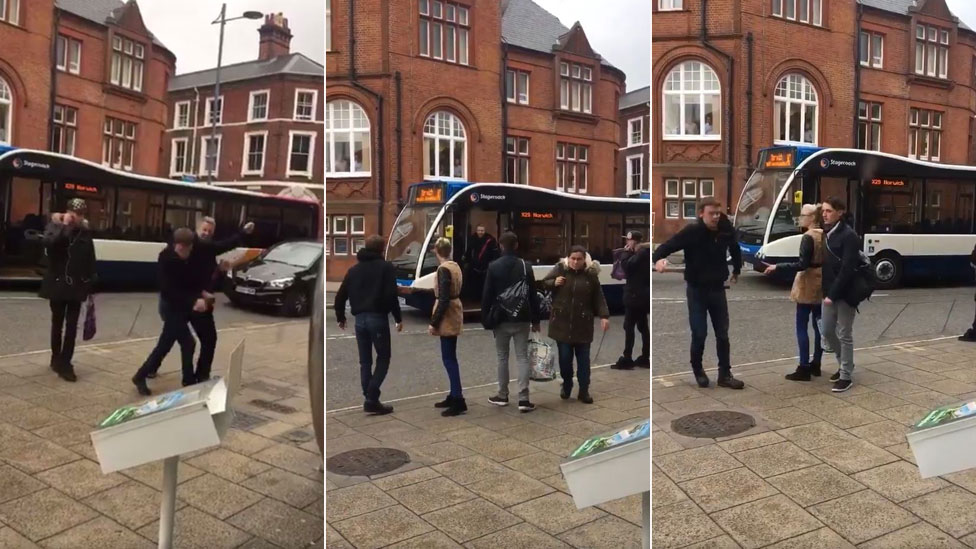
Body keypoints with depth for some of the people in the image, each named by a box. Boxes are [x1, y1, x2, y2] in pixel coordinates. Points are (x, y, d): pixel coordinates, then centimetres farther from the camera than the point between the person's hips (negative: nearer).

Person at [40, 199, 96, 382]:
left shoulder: (85, 233, 3)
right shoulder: (55, 226, -5)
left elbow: (90, 261, 5)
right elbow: (48, 242, -28)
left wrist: (90, 286, 3)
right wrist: (64, 225, -20)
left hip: (76, 286, 2)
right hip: (58, 284, -2)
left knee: (72, 326, -1)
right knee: (57, 323, 12)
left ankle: (65, 364, 3)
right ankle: (56, 359, 28)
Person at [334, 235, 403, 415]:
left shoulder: (354, 269, 14)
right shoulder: (386, 267, -2)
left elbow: (340, 295, 14)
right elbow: (391, 295, -12)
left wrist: (340, 317, 26)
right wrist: (398, 317, -4)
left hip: (360, 319, 5)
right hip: (378, 318, -5)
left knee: (365, 361, 12)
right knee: (383, 358, 3)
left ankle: (369, 399, 11)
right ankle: (372, 399, -8)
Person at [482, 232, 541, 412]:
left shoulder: (493, 267, -4)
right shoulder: (525, 266, 0)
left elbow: (487, 295, -5)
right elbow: (533, 295, 2)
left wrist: (486, 319, 2)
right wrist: (535, 320, 8)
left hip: (501, 318, -1)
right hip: (521, 318, 1)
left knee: (502, 357, 11)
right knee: (522, 357, 1)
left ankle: (502, 396, 19)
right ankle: (523, 399, -5)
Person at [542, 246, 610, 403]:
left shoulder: (591, 274, -3)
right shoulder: (560, 269, -3)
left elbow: (598, 297, 1)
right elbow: (544, 283, 9)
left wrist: (604, 316, -9)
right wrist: (554, 283, -12)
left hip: (583, 324, 0)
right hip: (562, 322, 0)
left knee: (583, 358, 5)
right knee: (564, 357, 5)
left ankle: (584, 391, 16)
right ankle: (566, 386, 27)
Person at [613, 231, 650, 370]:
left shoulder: (642, 253, -15)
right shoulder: (643, 253, 15)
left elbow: (627, 266, -24)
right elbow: (631, 267, 14)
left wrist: (626, 252, -12)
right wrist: (628, 253, 4)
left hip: (636, 296, -10)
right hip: (642, 295, 10)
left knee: (629, 327, -8)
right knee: (643, 327, 11)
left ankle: (626, 360, -7)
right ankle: (645, 358, 16)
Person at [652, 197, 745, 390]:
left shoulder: (726, 231, -6)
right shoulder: (692, 231, -17)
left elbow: (734, 249, 15)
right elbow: (667, 246, -23)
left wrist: (736, 270, 25)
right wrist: (659, 258, -44)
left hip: (718, 288, 4)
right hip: (697, 290, -4)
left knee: (722, 334, 7)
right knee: (699, 334, 1)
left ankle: (725, 375, 18)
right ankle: (697, 369, 25)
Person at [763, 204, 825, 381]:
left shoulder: (808, 237, -16)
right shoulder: (825, 235, 8)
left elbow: (803, 264, -21)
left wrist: (777, 267, -20)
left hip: (808, 284, -8)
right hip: (822, 283, 8)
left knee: (801, 326, -3)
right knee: (819, 325, 12)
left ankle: (804, 369, -4)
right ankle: (815, 364, 20)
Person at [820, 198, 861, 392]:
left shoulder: (848, 236, -16)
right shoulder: (827, 234, 9)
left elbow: (847, 269, -21)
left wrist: (833, 294, -22)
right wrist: (826, 292, 5)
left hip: (845, 294, -8)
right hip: (829, 292, 8)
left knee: (844, 334, 0)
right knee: (828, 332, 14)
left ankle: (846, 376, 10)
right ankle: (845, 364, 33)